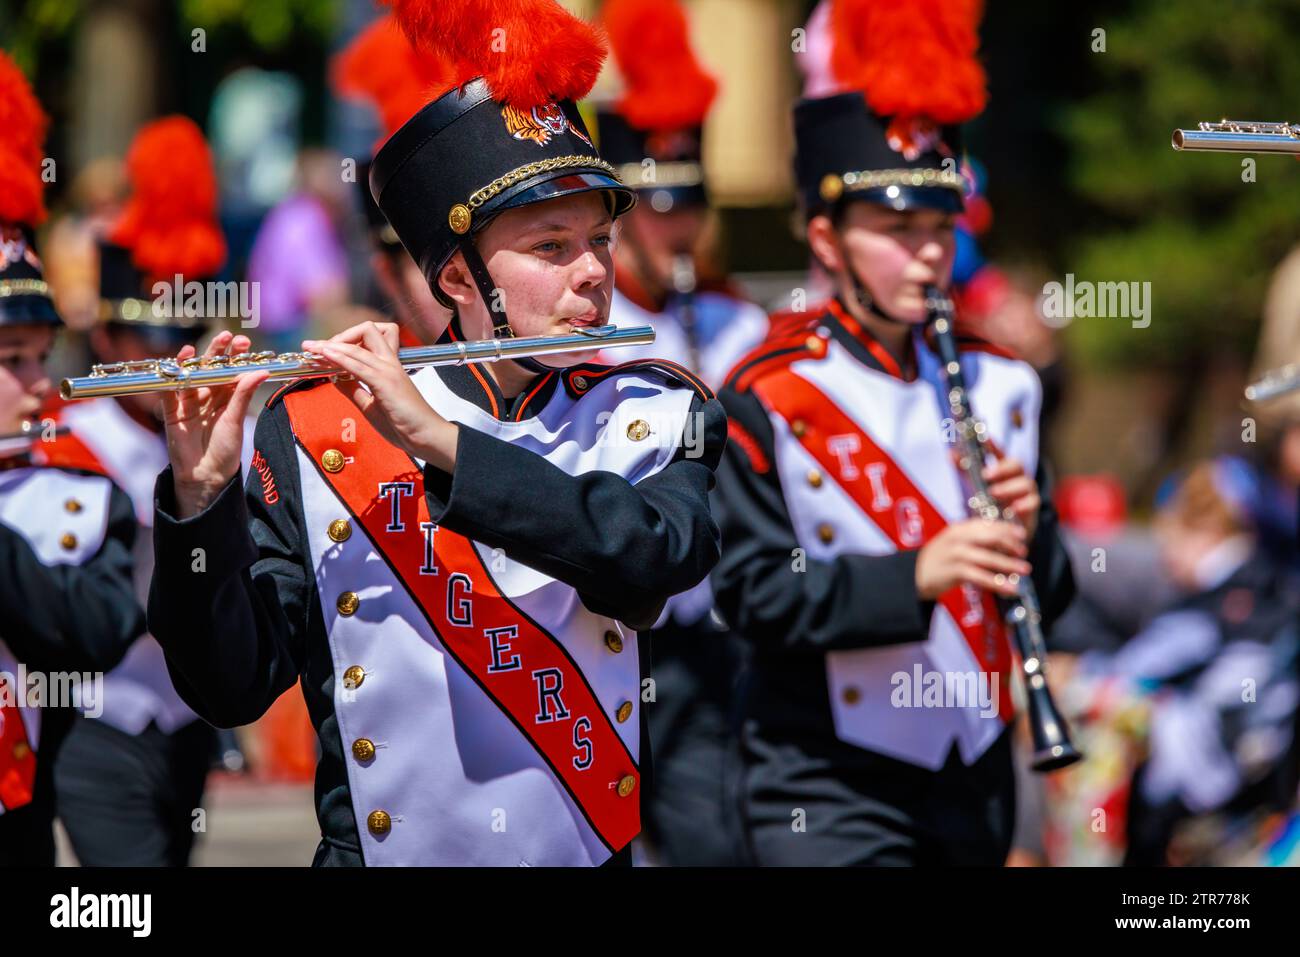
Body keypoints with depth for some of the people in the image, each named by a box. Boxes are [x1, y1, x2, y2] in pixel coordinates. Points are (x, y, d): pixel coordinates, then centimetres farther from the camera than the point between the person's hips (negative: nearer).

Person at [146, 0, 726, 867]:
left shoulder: (659, 416, 7)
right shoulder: (313, 435, 5)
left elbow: (664, 556, -13)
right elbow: (233, 687, 1)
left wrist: (438, 438, -18)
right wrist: (202, 500, -13)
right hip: (387, 848, 0)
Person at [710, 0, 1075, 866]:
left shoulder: (998, 386, 10)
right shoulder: (767, 399, -7)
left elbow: (1050, 597, 11)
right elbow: (752, 590, -13)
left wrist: (1026, 530, -11)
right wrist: (913, 575, -26)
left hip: (973, 777, 6)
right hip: (830, 785, -6)